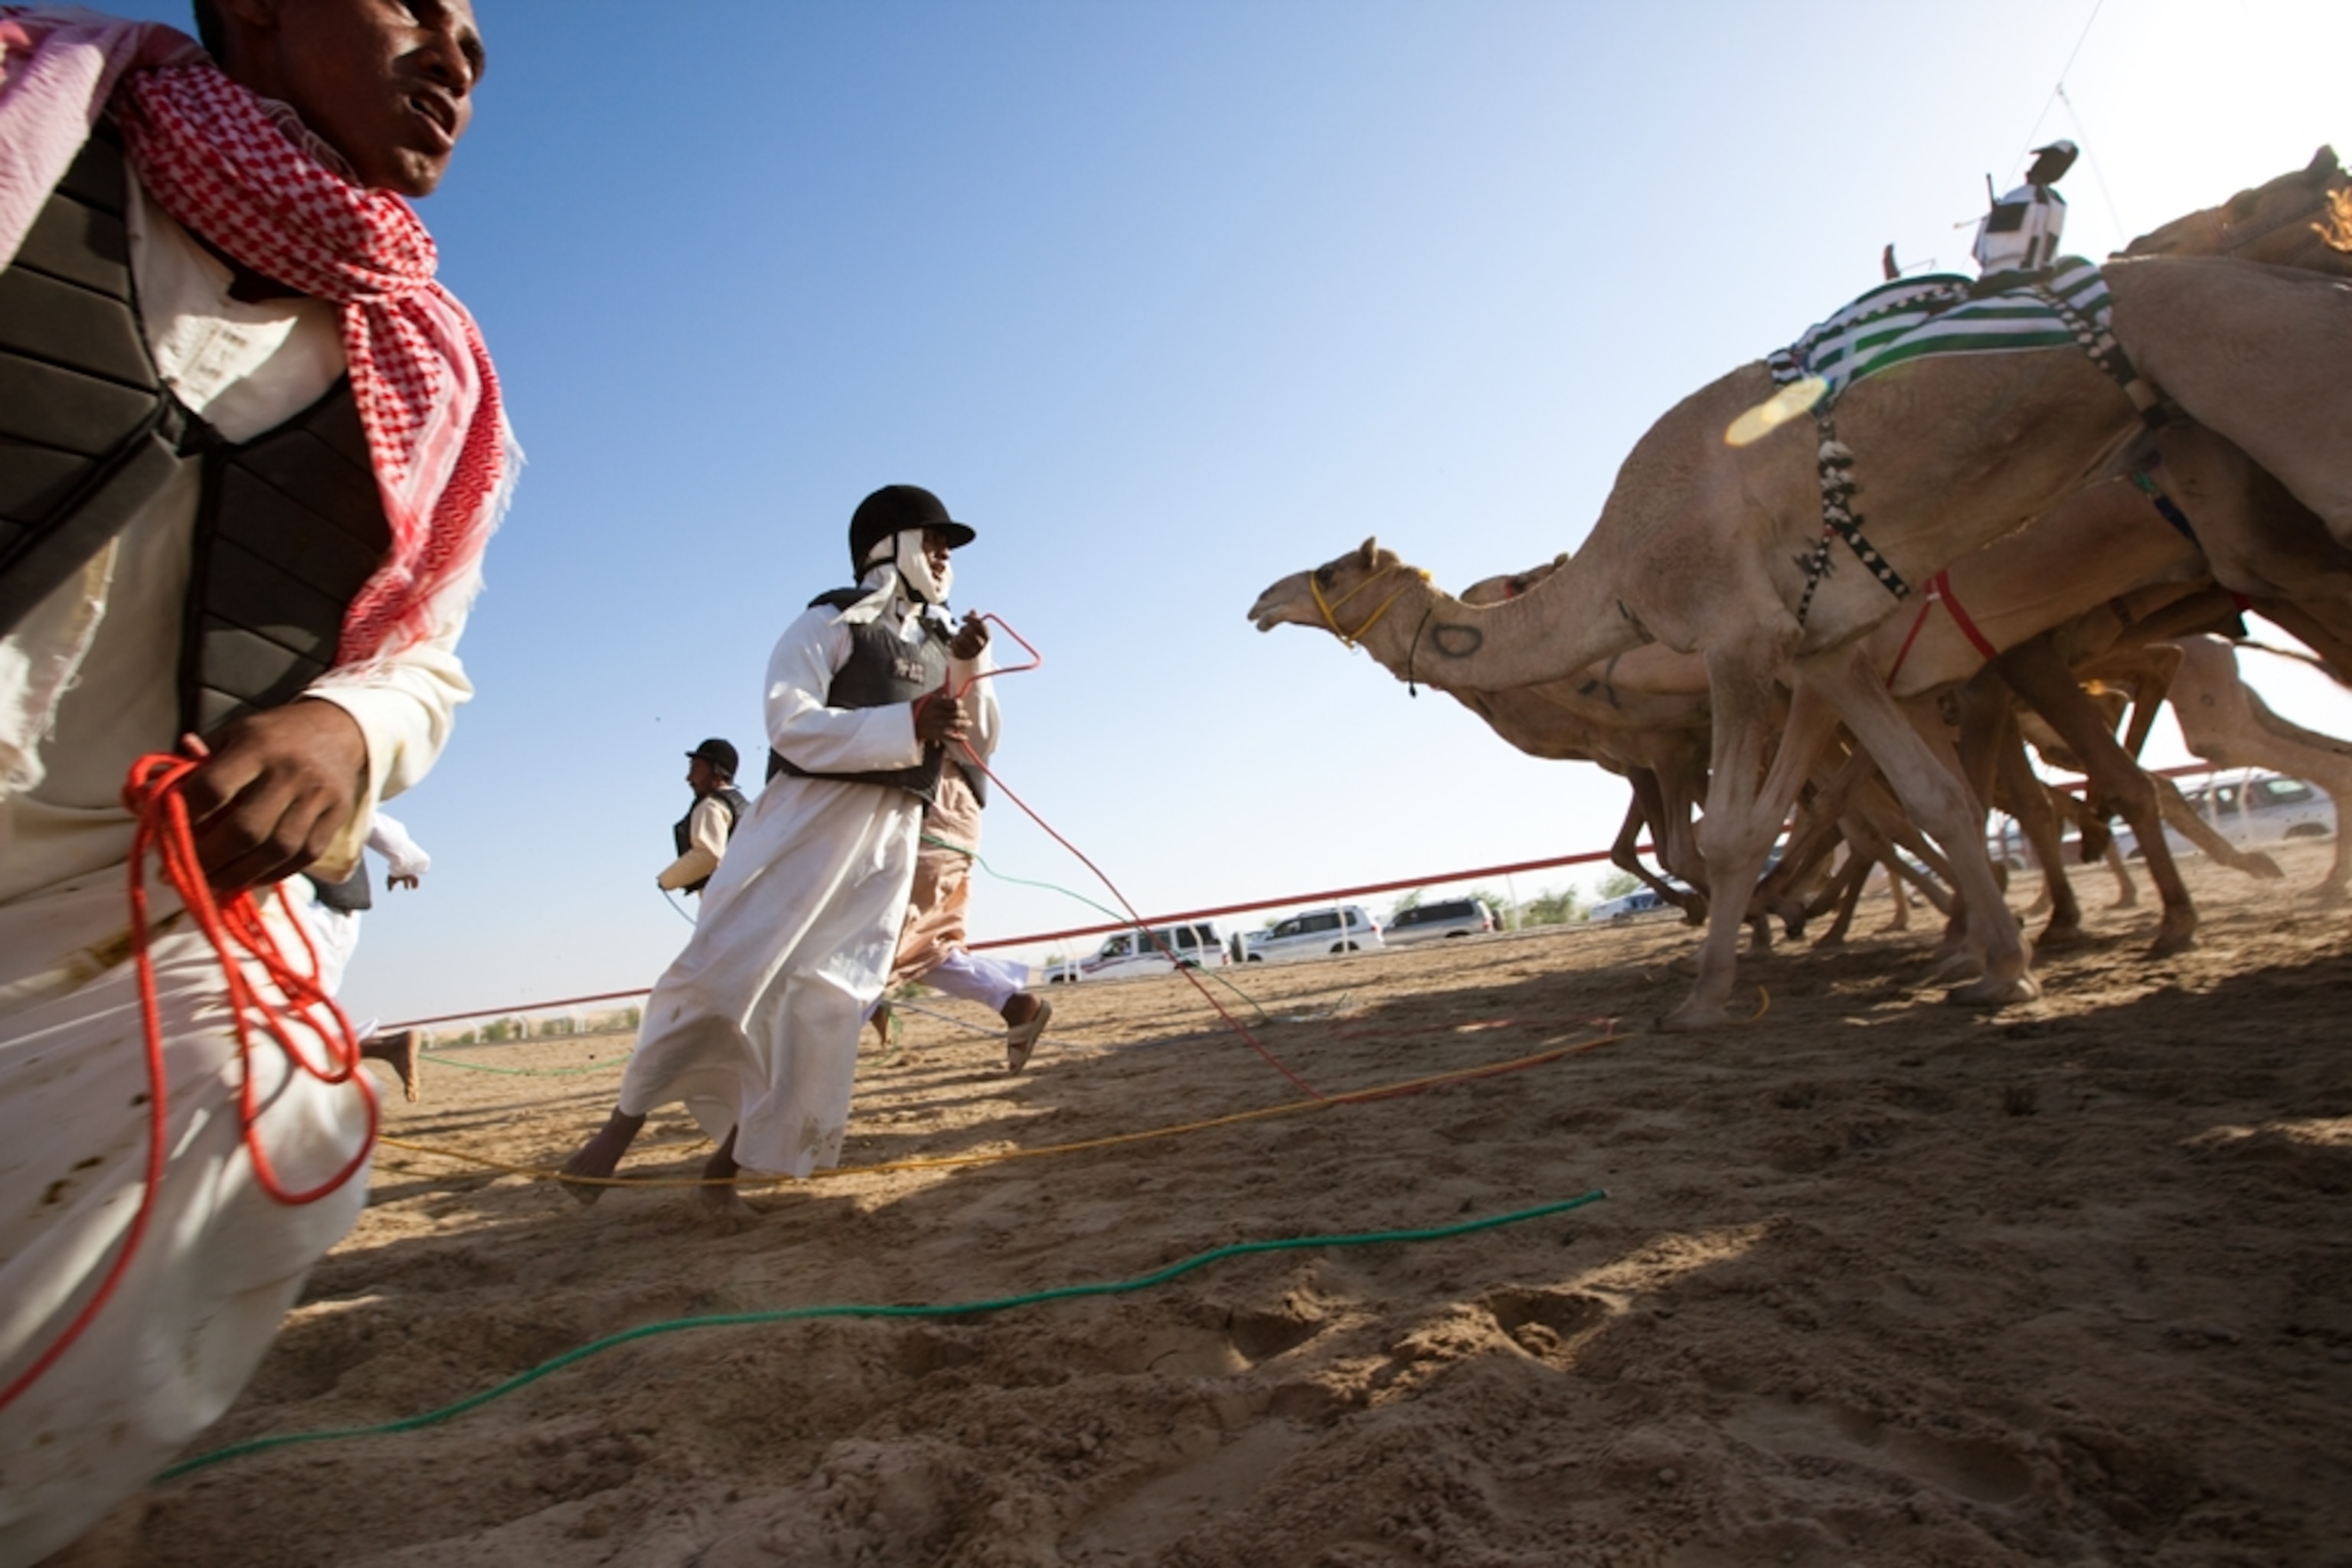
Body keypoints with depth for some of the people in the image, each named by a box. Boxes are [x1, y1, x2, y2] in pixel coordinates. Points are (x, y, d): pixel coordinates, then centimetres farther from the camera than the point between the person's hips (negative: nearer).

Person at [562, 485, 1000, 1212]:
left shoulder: (939, 642, 15)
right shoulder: (831, 622, -2)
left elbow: (978, 744, 15)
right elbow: (792, 725, -15)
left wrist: (970, 669, -2)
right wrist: (910, 724, -25)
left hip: (891, 839, 5)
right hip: (811, 816, -5)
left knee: (826, 1004, 1)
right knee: (725, 969, -8)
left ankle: (729, 1161, 13)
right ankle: (621, 1128, 12)